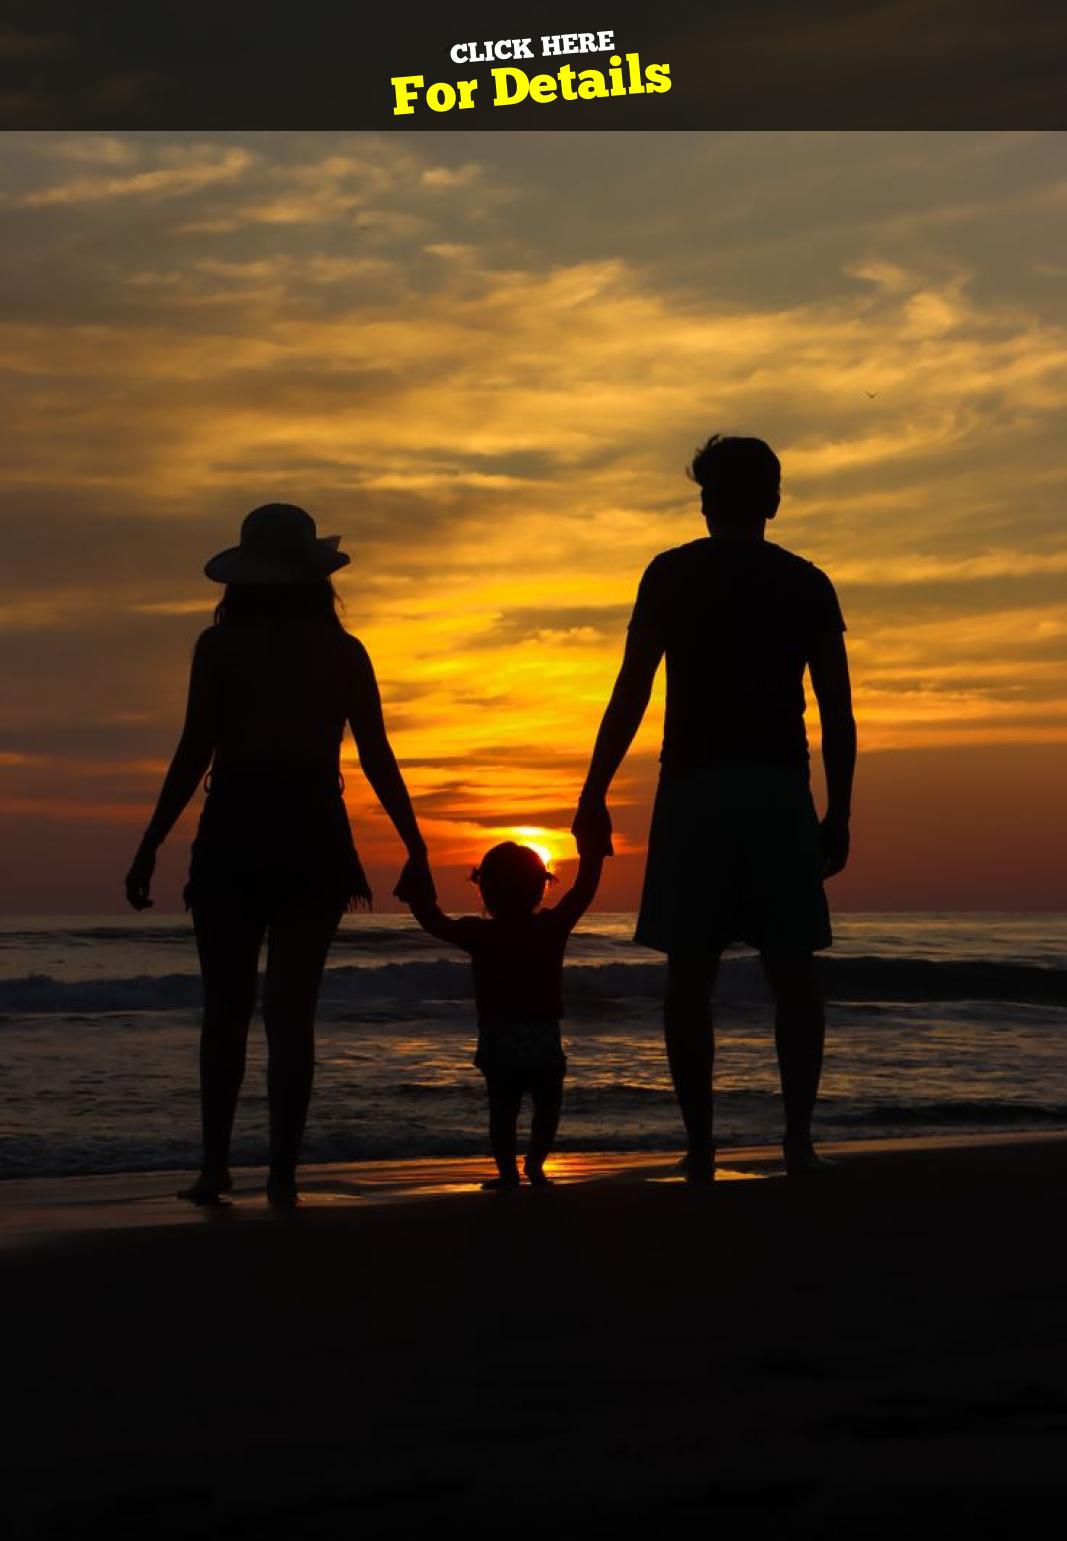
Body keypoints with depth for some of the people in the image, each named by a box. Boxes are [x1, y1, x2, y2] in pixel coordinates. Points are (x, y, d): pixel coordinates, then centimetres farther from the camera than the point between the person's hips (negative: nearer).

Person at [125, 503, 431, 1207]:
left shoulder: (221, 645, -1)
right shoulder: (344, 652, 5)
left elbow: (194, 753, -6)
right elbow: (378, 760, 3)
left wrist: (150, 846, -2)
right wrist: (416, 850, 9)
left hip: (235, 833, -1)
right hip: (314, 838, 1)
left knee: (226, 1008, 9)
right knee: (292, 1011, 3)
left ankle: (216, 1164, 4)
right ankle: (283, 1175, -3)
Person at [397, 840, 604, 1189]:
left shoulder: (479, 933, -1)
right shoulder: (553, 927, -1)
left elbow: (434, 921, 10)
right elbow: (584, 888, 7)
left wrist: (414, 887, 22)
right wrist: (591, 848, 17)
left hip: (496, 1040, 0)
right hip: (545, 1039, 0)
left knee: (502, 1108, 7)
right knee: (547, 1103, 12)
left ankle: (508, 1170, -2)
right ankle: (535, 1161, -3)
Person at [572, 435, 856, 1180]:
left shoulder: (671, 574, 4)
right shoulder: (808, 584, 10)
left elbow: (632, 692, -3)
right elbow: (838, 712, 6)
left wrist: (596, 794, -1)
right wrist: (838, 816, 11)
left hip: (695, 787, -1)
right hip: (779, 787, 1)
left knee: (691, 973, 2)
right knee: (793, 972, 5)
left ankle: (701, 1147, -2)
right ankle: (799, 1138, -5)